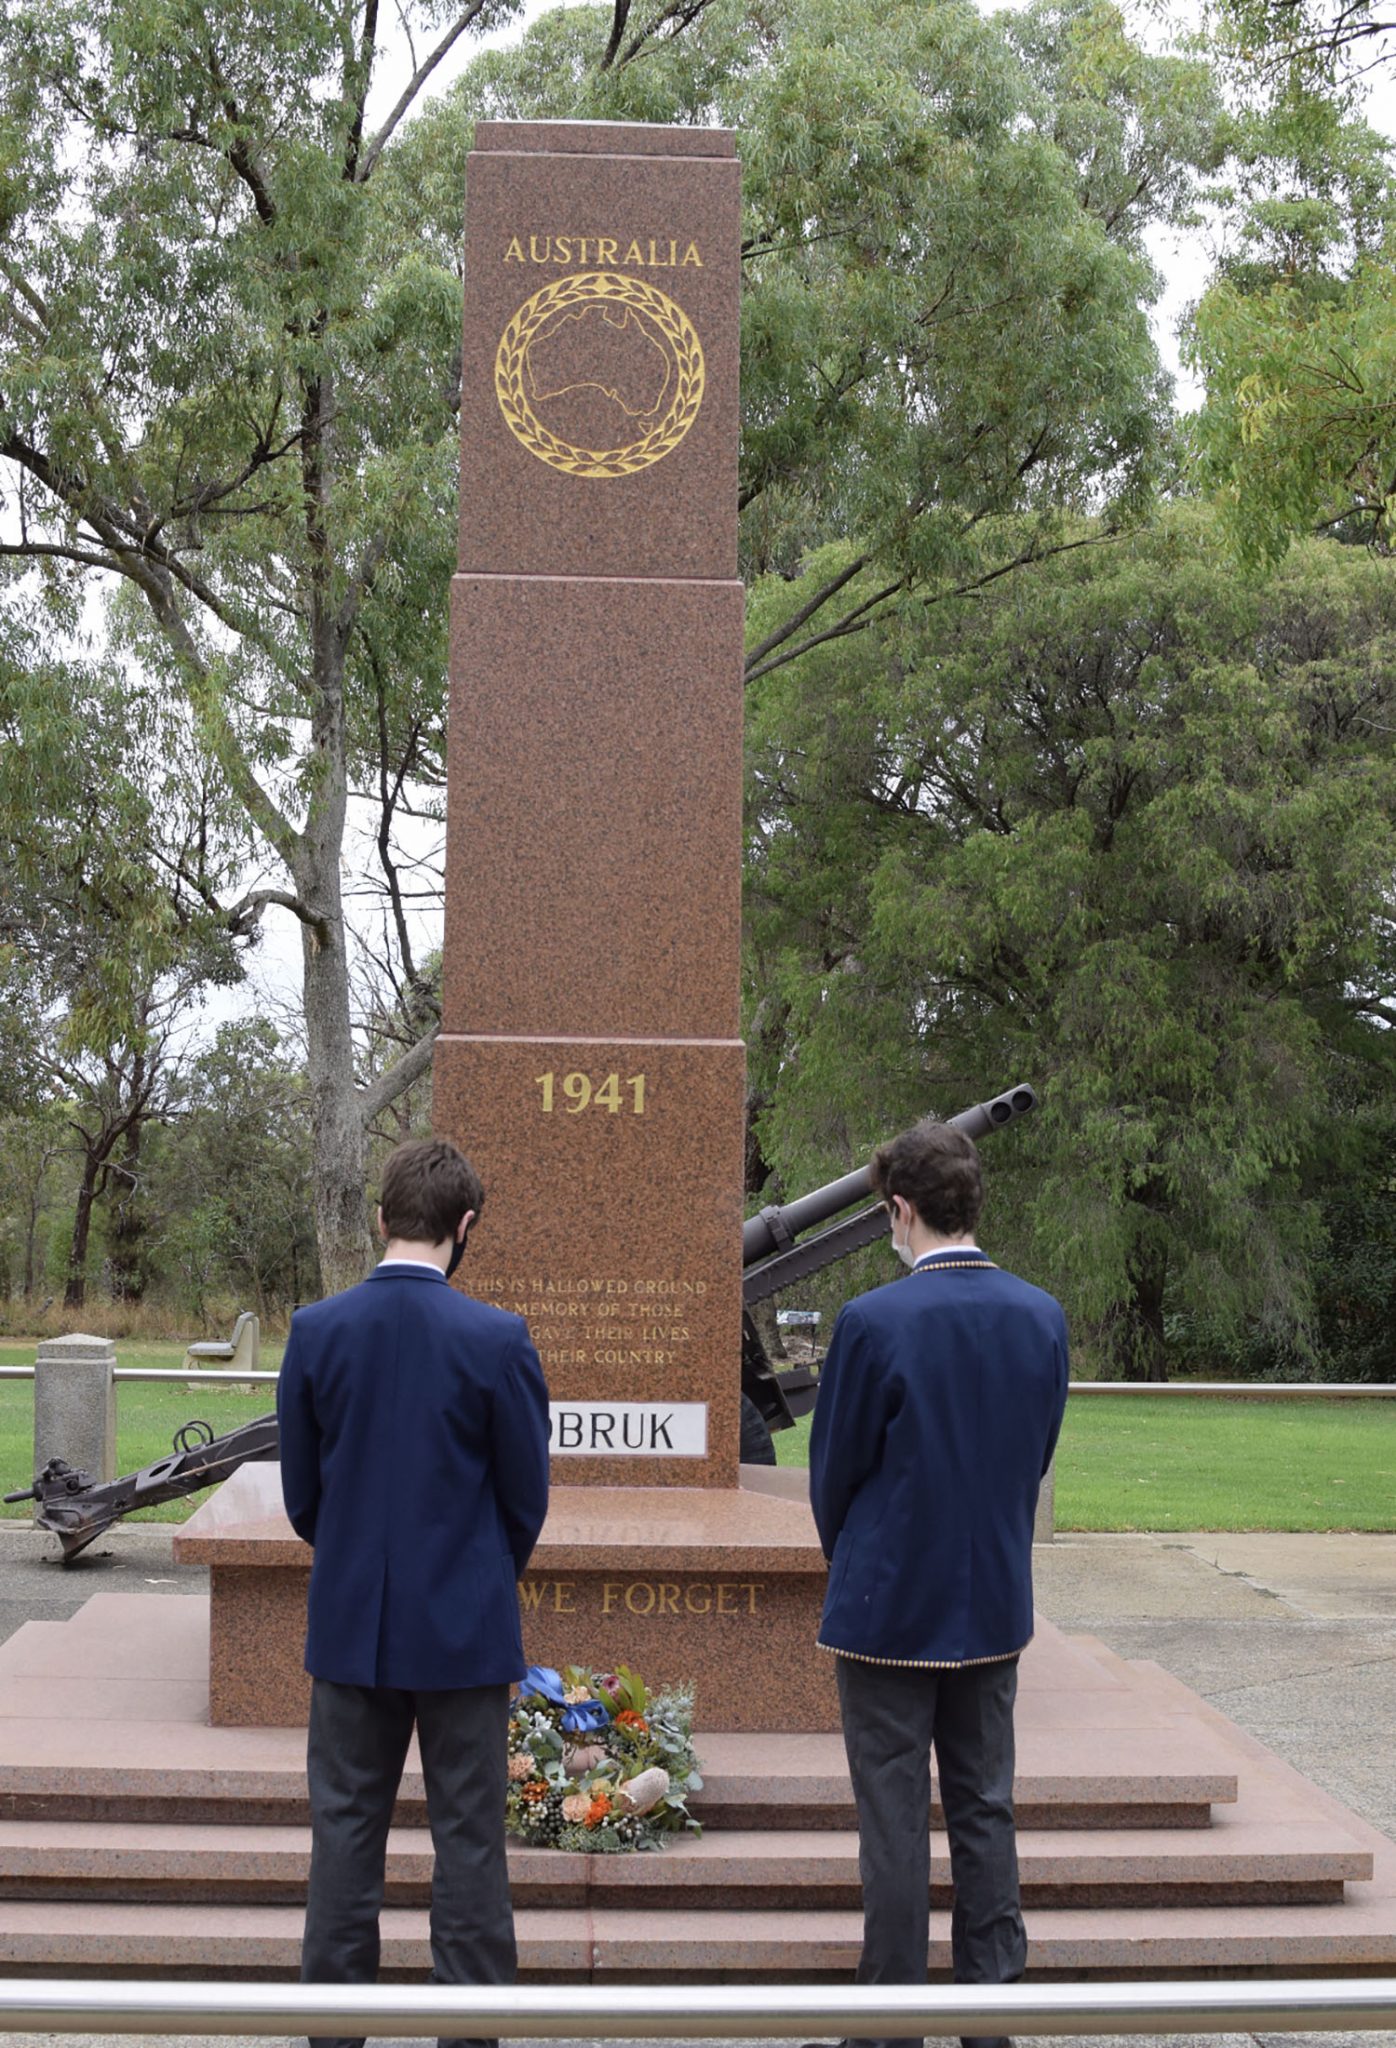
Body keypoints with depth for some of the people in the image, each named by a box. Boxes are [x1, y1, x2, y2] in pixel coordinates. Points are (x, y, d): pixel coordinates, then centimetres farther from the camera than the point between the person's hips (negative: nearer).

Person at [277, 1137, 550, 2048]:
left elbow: (301, 1492, 3)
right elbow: (526, 1497, -4)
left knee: (346, 1833, 12)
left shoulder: (316, 1330, -6)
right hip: (466, 1629, -2)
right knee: (468, 1838, 7)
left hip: (351, 1625, 2)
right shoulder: (497, 1339, -13)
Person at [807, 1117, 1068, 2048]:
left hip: (891, 1605, -5)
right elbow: (1037, 1458, 6)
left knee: (895, 1821, 4)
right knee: (986, 1810, 14)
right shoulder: (1042, 1316, -3)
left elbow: (835, 1471, -8)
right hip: (996, 1600, 5)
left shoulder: (874, 1322, -18)